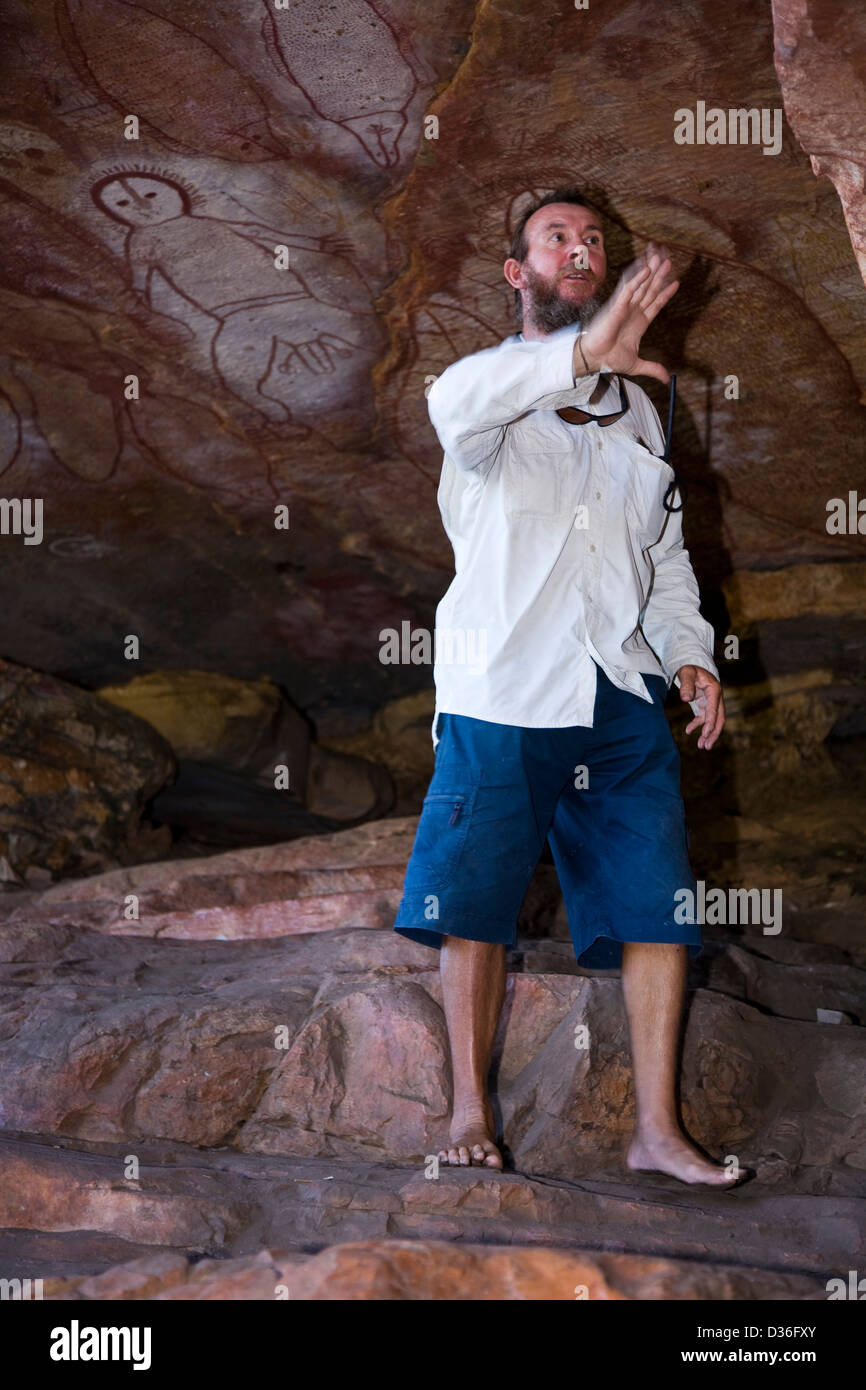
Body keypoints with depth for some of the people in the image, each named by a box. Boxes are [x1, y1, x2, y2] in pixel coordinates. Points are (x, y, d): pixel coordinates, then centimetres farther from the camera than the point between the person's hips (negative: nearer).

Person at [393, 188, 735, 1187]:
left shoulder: (635, 409, 21)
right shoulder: (493, 398, 5)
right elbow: (457, 402, -23)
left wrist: (689, 654, 8)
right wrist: (581, 354, -35)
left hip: (622, 702, 4)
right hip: (500, 697, -4)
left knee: (656, 909, -1)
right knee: (474, 908, -2)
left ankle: (657, 1130, 6)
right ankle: (471, 1112, 11)